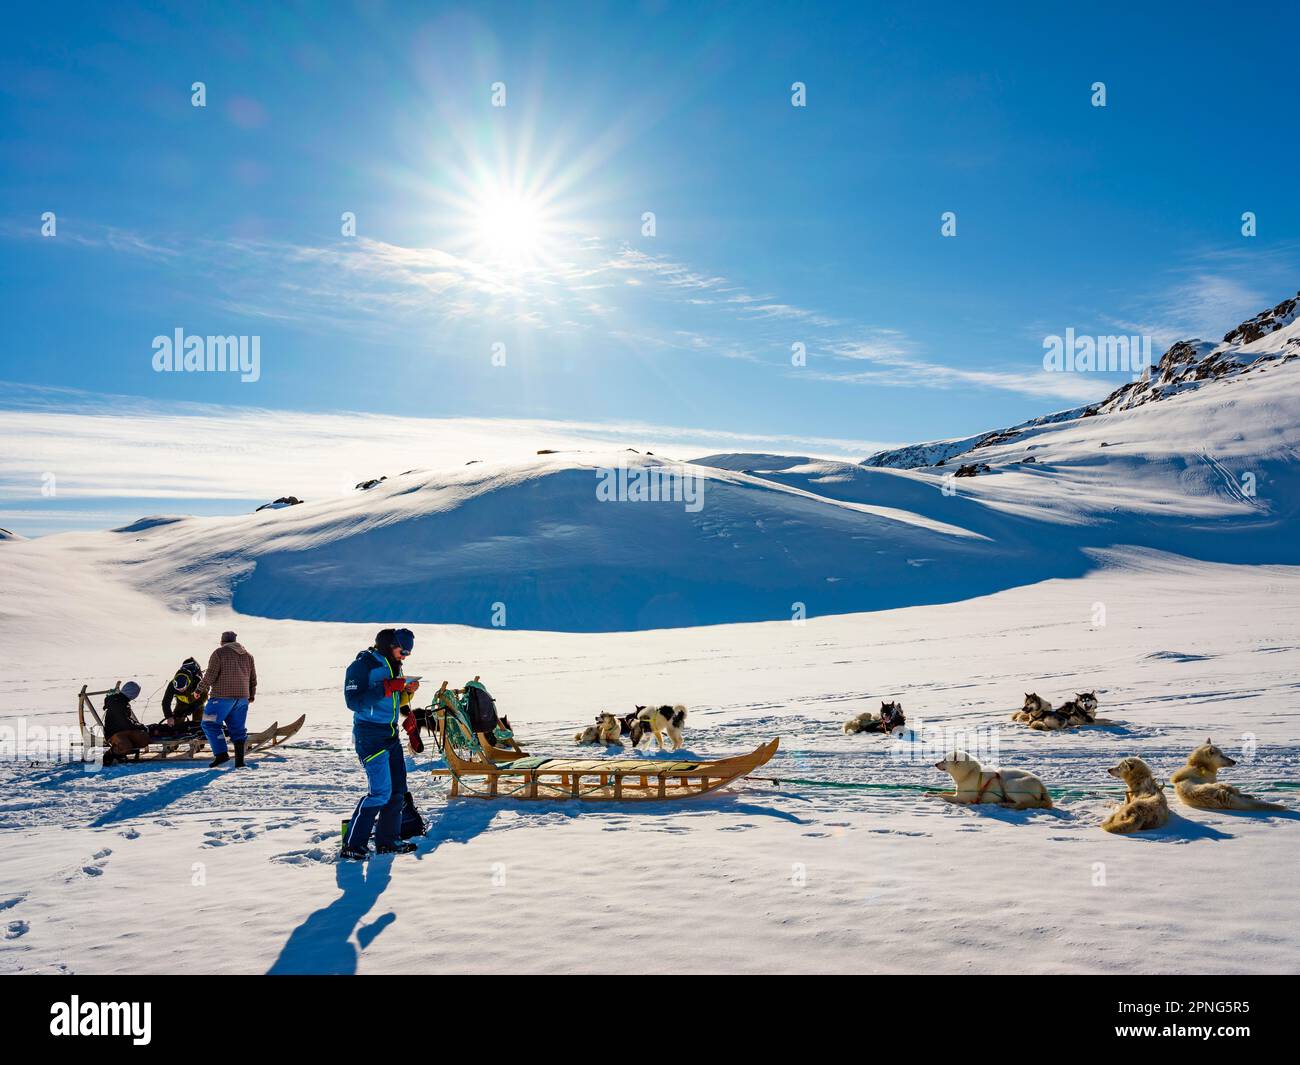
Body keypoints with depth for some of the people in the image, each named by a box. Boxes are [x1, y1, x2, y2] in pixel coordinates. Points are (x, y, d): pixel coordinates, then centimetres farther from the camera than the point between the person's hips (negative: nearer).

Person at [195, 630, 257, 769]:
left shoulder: (219, 653, -2)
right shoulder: (248, 656, 16)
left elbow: (210, 675, -9)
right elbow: (253, 679, 17)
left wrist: (199, 689, 4)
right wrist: (251, 695, 31)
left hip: (222, 696, -6)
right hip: (242, 698, 6)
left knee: (210, 724, 3)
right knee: (237, 728, 10)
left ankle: (221, 753, -9)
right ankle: (239, 760, 3)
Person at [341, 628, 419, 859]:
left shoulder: (393, 666, 14)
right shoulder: (362, 665, -13)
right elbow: (354, 701, -22)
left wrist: (407, 690, 2)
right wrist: (388, 688, -26)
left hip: (391, 734, 9)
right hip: (370, 734, -9)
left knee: (398, 788, 11)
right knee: (380, 791, -12)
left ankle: (387, 840, 22)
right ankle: (352, 844, -3)